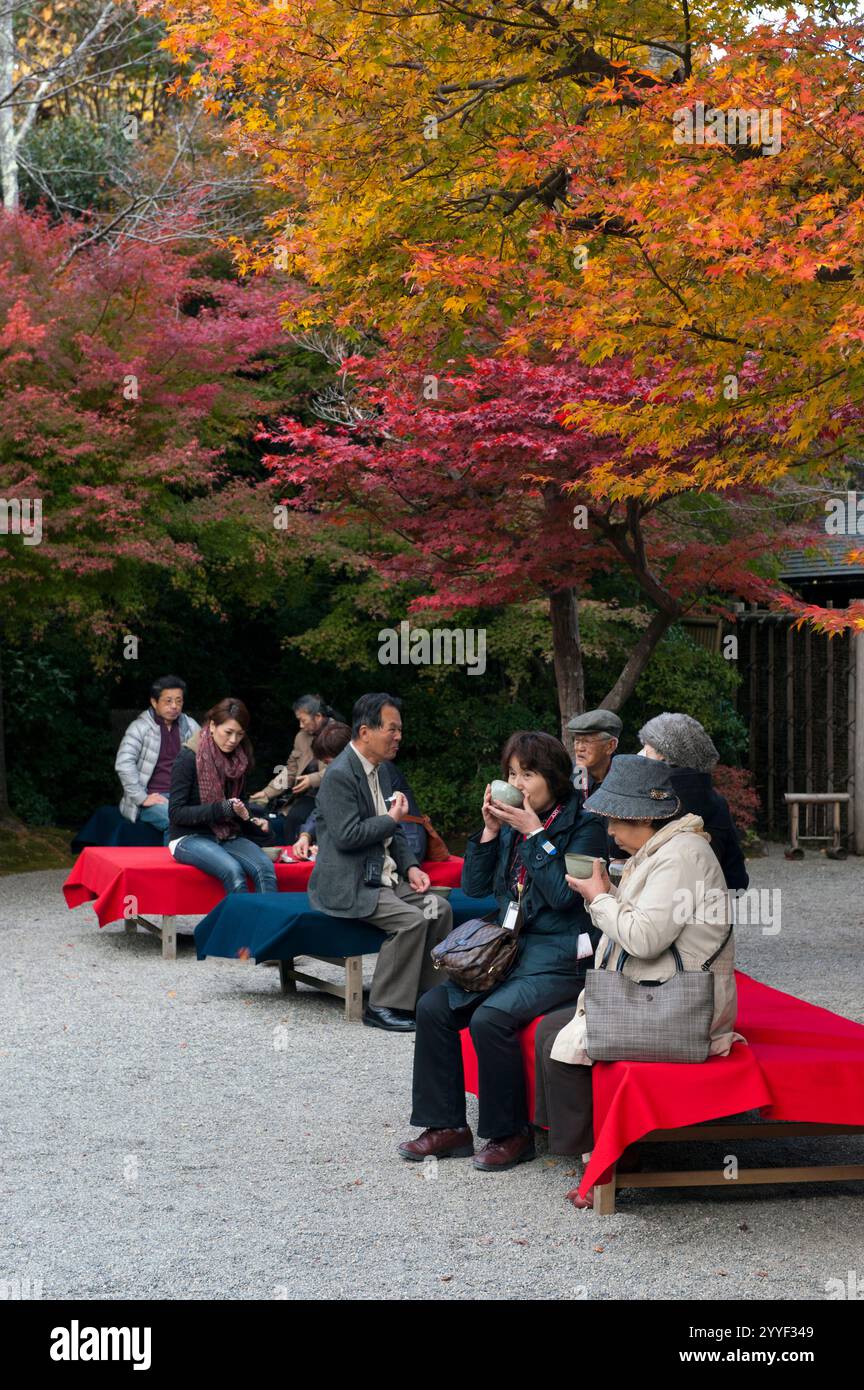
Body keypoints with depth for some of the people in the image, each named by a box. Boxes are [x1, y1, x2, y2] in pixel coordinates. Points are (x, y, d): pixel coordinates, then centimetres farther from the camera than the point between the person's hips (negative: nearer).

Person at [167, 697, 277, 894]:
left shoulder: (238, 759, 7)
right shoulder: (189, 758, -10)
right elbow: (176, 813, -13)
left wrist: (252, 819, -1)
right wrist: (221, 809, -23)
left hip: (228, 836, 5)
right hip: (190, 838, -5)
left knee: (265, 868, -26)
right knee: (233, 870, -34)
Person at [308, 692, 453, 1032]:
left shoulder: (381, 769, 14)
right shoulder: (340, 774, -16)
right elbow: (346, 836, -24)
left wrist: (409, 866, 5)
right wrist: (392, 819, -10)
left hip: (384, 877, 9)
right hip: (349, 887, -9)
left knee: (439, 908, -5)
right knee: (410, 919, -24)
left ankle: (428, 995, 3)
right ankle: (382, 1007, -14)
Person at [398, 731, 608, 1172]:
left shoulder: (584, 826, -7)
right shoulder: (514, 822, 11)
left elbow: (563, 895, -19)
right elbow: (475, 886, 9)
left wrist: (534, 833, -17)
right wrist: (490, 830, -2)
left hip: (561, 956, -8)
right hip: (511, 948, 8)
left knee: (490, 1018, -28)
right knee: (433, 1007, -7)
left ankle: (511, 1133, -11)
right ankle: (448, 1125, 1)